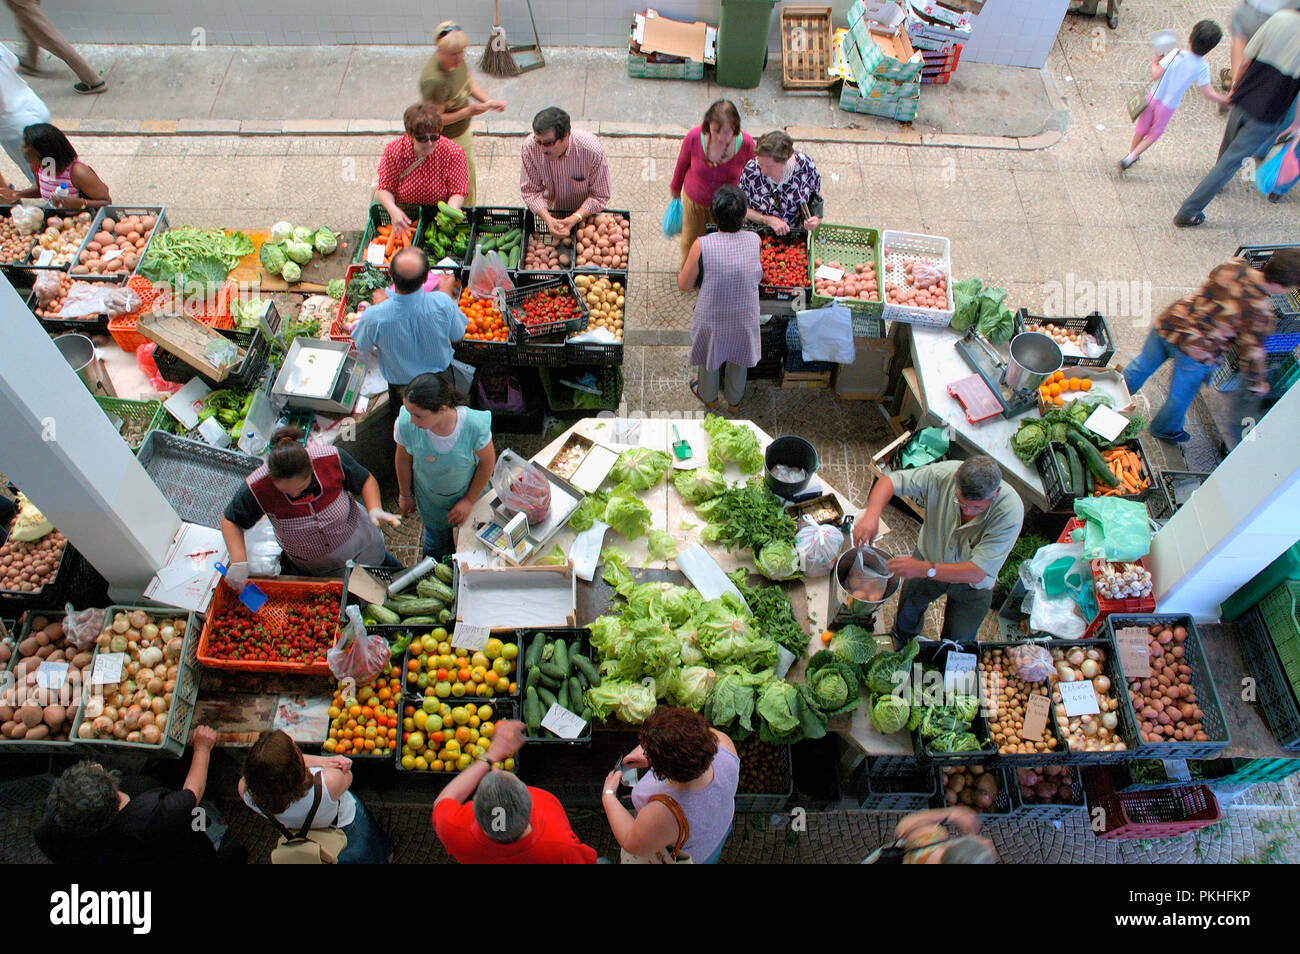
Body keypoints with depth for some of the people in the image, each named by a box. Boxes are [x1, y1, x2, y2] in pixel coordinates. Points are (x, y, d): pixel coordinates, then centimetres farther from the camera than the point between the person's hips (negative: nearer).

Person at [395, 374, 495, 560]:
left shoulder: (475, 425, -38)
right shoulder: (405, 424, -33)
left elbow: (487, 462, -17)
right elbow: (403, 460, -11)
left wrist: (469, 500, -9)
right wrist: (405, 495, 5)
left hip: (470, 491, -1)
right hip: (430, 498, 1)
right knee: (437, 540, 24)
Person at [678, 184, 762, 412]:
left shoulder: (702, 245, -25)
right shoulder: (755, 241, -18)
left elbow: (684, 285, -13)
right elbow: (759, 277, -1)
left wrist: (682, 271, 5)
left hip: (711, 319, -2)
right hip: (744, 320, 2)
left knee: (709, 357, 29)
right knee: (738, 359, 30)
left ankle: (709, 396, 56)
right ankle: (734, 400, 54)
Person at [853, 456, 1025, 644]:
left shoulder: (1010, 511, -38)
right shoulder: (944, 474, -35)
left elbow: (976, 573, -37)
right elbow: (890, 480, -24)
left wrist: (924, 569, -45)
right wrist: (871, 514, -43)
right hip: (930, 555, 2)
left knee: (957, 645, 15)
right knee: (907, 615, 24)